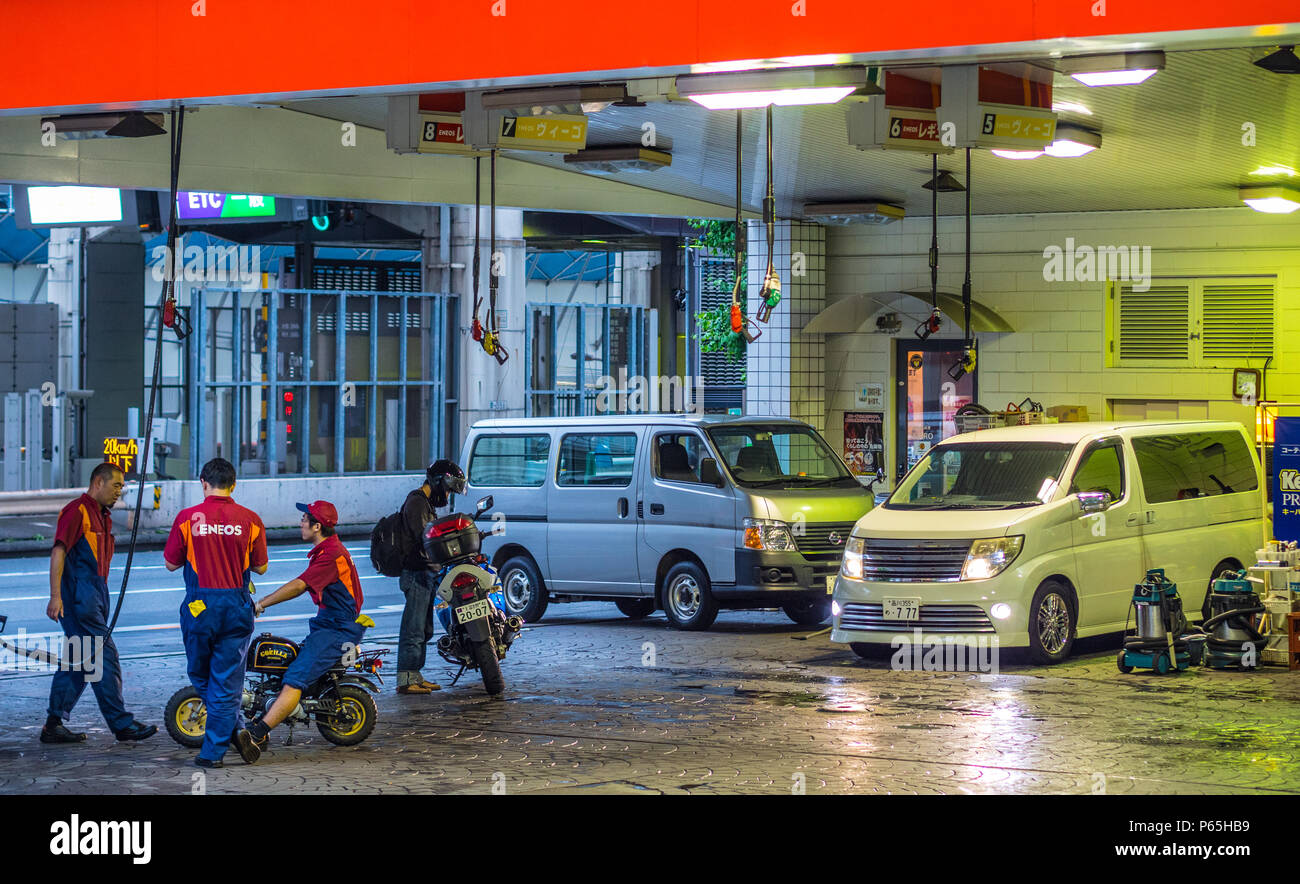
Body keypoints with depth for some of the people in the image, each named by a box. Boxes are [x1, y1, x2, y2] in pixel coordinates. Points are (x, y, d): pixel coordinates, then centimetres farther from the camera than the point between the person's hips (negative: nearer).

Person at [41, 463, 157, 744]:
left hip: (95, 595, 10)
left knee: (77, 660, 8)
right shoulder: (77, 511, -9)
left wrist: (102, 599, 23)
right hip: (79, 595, -10)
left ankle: (54, 724, 11)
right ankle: (121, 723, -8)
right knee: (103, 656, -9)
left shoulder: (102, 517, 21)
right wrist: (56, 596, -23)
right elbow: (58, 553, -16)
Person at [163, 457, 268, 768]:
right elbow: (260, 567, 6)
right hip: (237, 608, 1)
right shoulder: (250, 520, -2)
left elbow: (171, 564, 2)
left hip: (199, 606, -1)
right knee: (227, 682, 6)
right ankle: (213, 751, 4)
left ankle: (236, 731, 9)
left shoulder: (187, 518, -6)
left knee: (200, 675, 18)